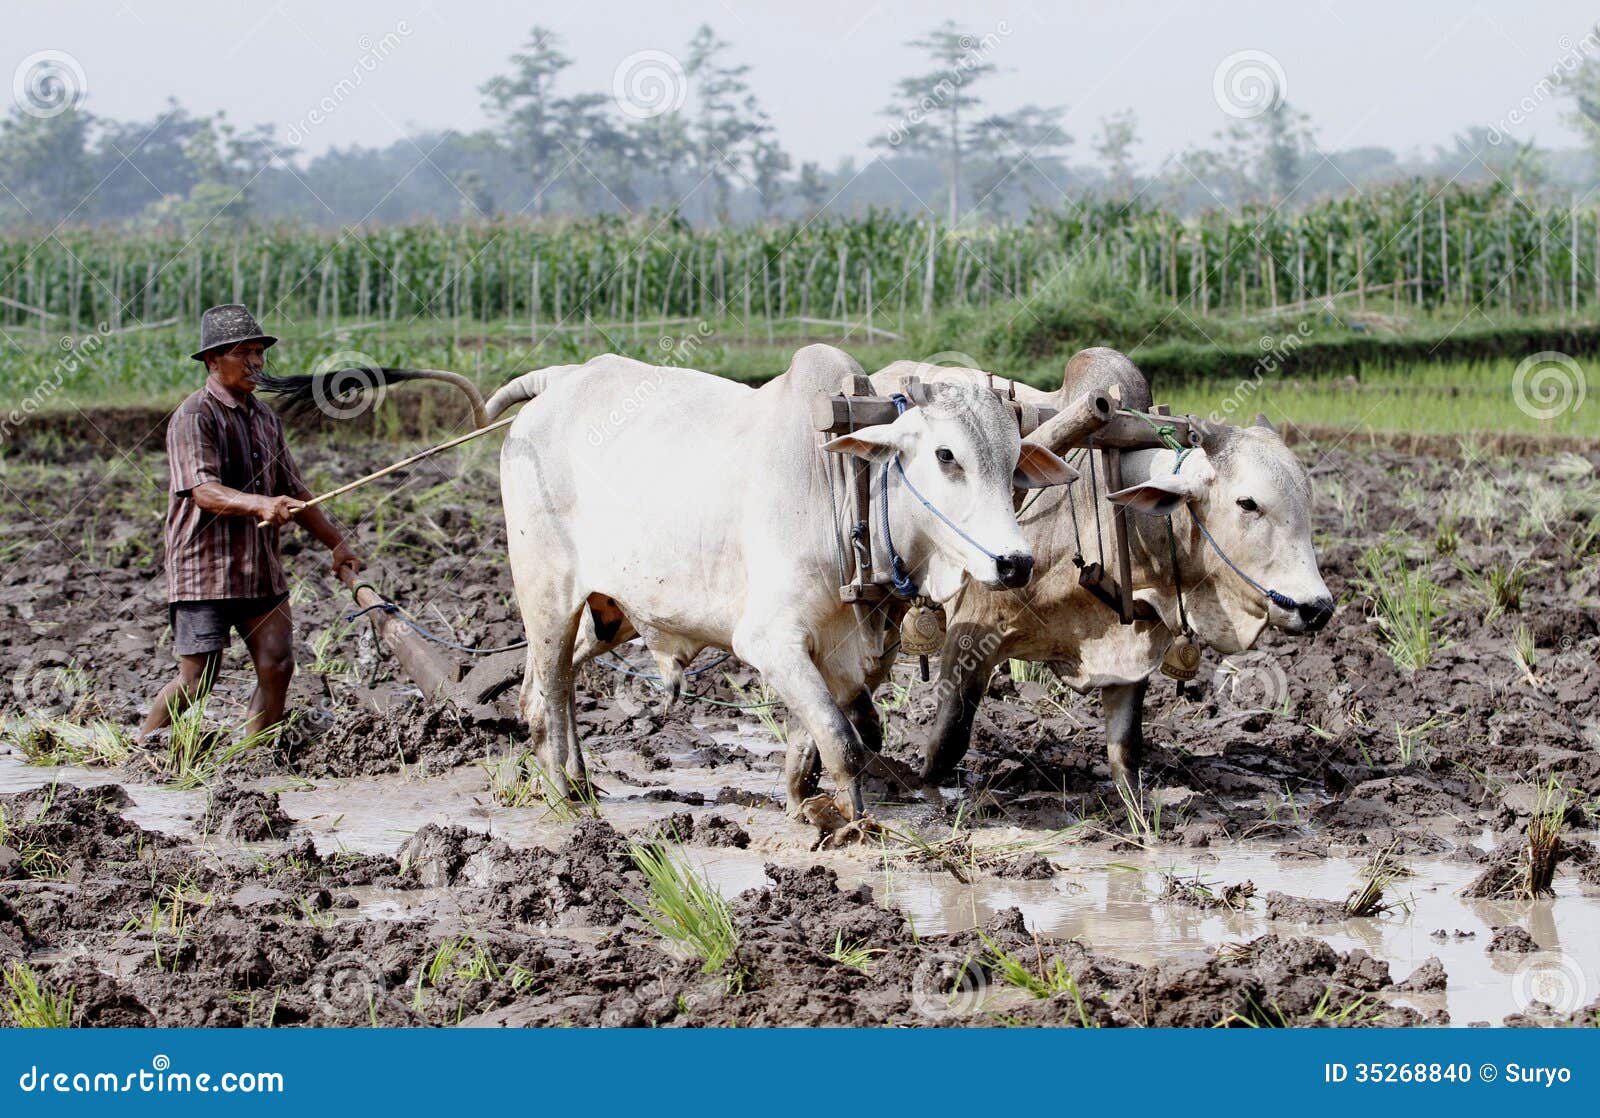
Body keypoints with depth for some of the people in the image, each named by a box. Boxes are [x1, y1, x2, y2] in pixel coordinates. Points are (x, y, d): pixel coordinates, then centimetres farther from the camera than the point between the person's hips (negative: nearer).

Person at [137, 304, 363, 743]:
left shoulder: (264, 418, 16)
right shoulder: (194, 417, -10)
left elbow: (292, 490, 24)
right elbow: (204, 491, -24)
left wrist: (337, 544, 23)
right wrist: (260, 504, -40)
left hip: (261, 570, 7)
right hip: (205, 570, -7)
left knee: (277, 667, -4)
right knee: (198, 679, -5)